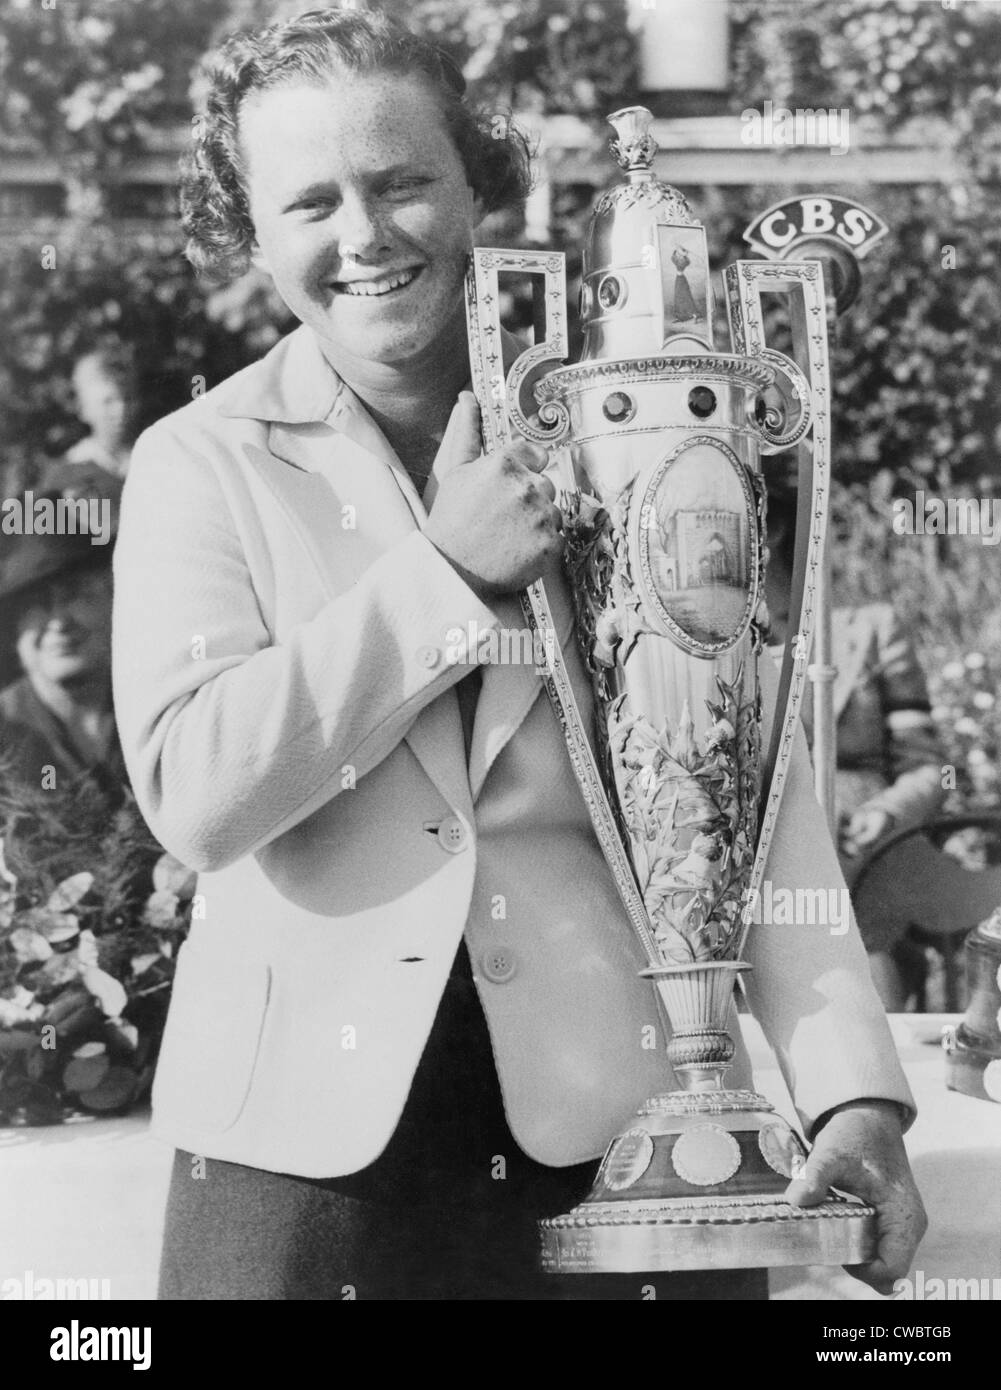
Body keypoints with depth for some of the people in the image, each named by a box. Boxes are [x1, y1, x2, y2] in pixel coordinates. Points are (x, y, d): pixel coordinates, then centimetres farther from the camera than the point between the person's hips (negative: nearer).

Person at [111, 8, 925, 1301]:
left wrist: (851, 1088, -12)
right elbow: (193, 793, -12)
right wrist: (449, 570, -14)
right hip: (309, 1140, 0)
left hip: (615, 1122, 1)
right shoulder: (199, 465, 1)